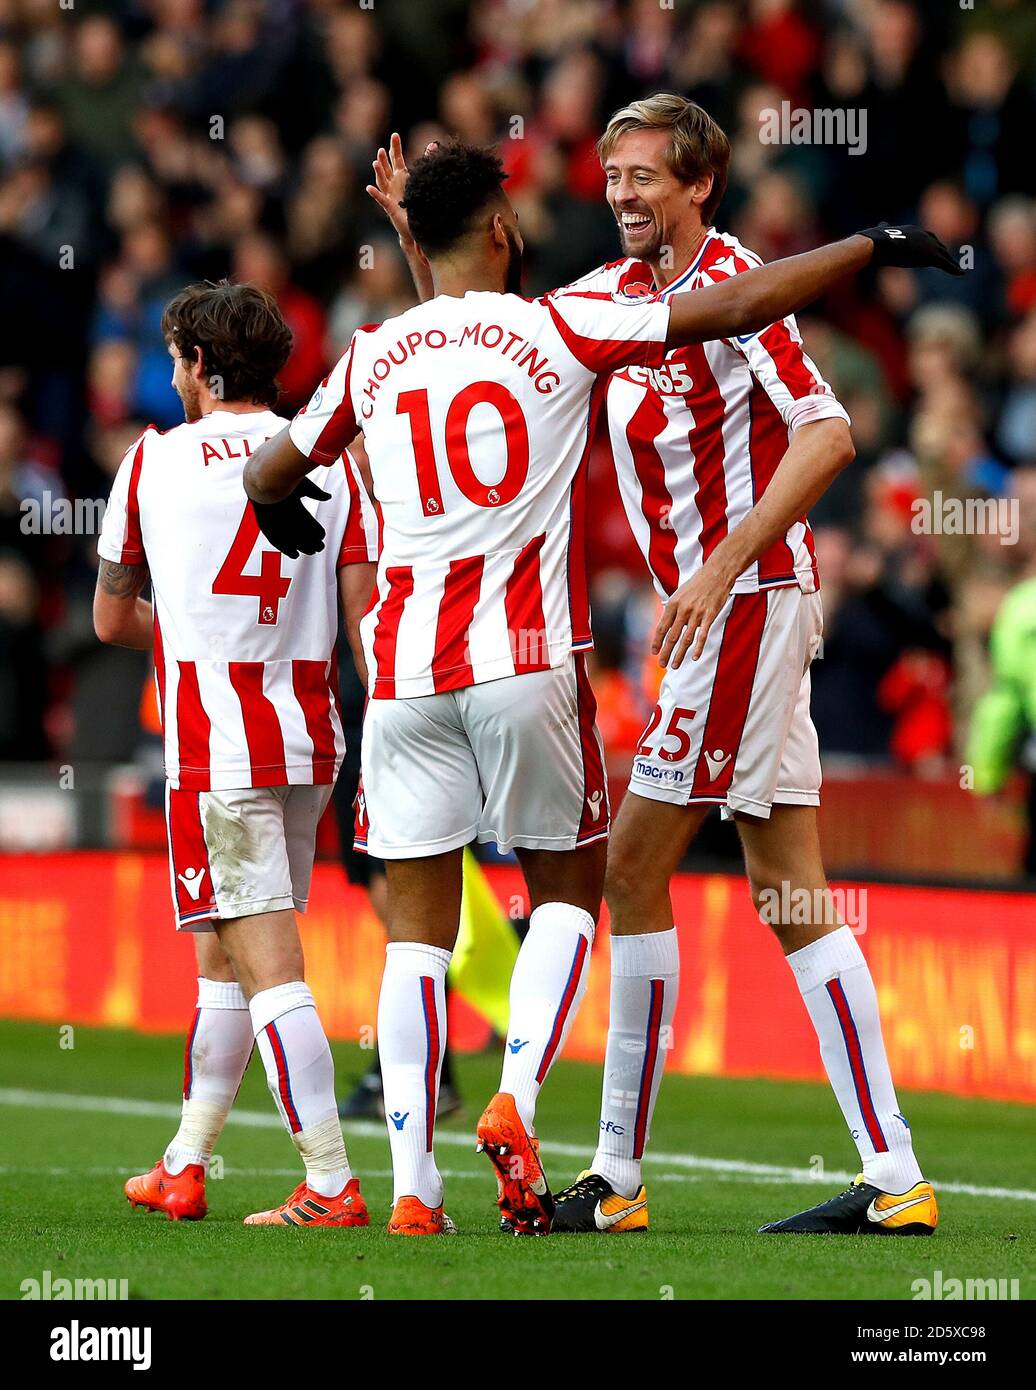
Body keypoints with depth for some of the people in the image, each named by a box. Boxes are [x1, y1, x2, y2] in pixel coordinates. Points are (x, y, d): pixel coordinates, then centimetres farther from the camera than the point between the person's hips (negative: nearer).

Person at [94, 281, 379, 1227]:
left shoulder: (153, 462, 0)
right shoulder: (332, 464, 6)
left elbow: (112, 620, 11)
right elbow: (365, 618, -1)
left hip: (214, 747, -5)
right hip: (310, 744, 5)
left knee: (268, 963, -8)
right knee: (223, 953, 17)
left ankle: (331, 1184, -15)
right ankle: (184, 1167, 25)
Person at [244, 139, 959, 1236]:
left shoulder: (371, 357, 9)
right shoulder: (557, 330, -1)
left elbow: (269, 475, 25)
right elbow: (737, 306, -4)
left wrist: (288, 515, 48)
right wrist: (867, 247, 8)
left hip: (405, 667, 2)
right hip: (528, 656, -2)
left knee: (417, 929, 5)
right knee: (566, 892, 15)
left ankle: (411, 1188, -4)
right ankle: (514, 1103, -8)